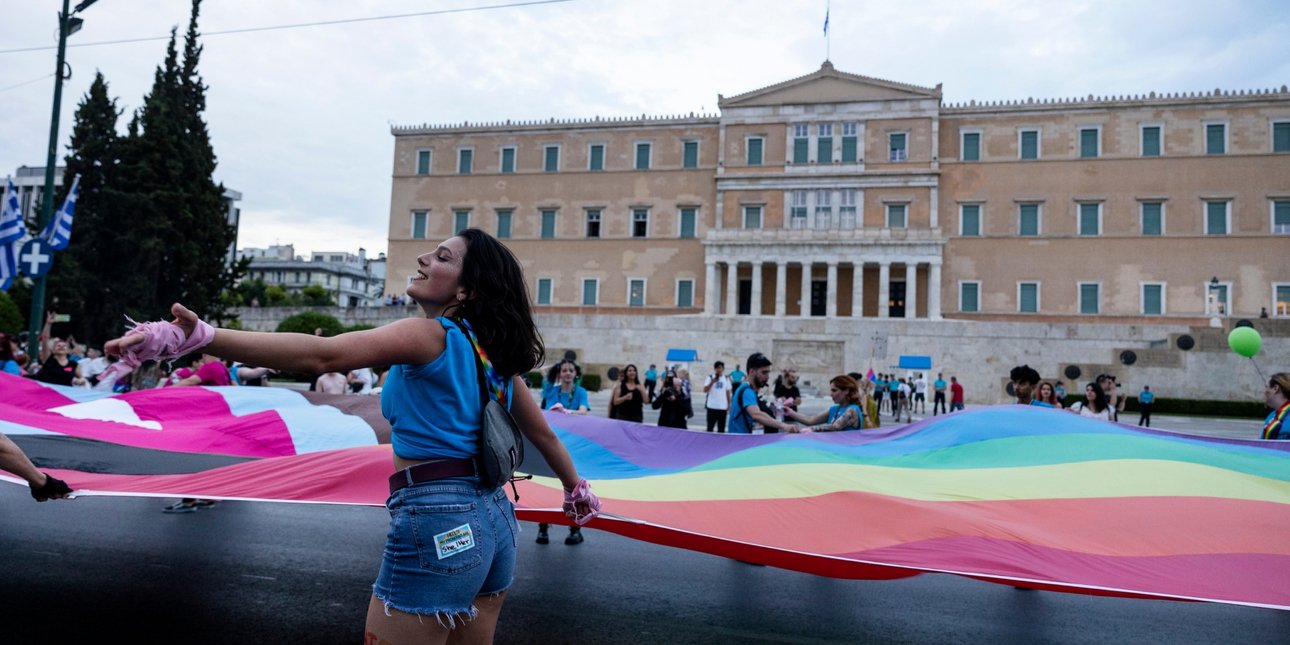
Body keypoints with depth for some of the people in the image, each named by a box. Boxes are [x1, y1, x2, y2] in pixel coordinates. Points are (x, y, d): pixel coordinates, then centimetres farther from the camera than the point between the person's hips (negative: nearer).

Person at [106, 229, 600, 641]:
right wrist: (577, 489, 37)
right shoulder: (495, 352, 12)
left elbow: (320, 355, -26)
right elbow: (543, 433, 22)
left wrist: (198, 336, -33)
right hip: (493, 519, 8)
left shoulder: (428, 334, -12)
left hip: (438, 524, -8)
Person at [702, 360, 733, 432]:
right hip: (712, 406, -3)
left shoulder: (726, 378, 9)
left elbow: (728, 392, 13)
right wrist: (712, 382, -22)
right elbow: (705, 390, -12)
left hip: (723, 407, 3)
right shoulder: (710, 377, -3)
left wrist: (729, 404, 9)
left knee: (722, 428, 8)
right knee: (710, 427, 1)